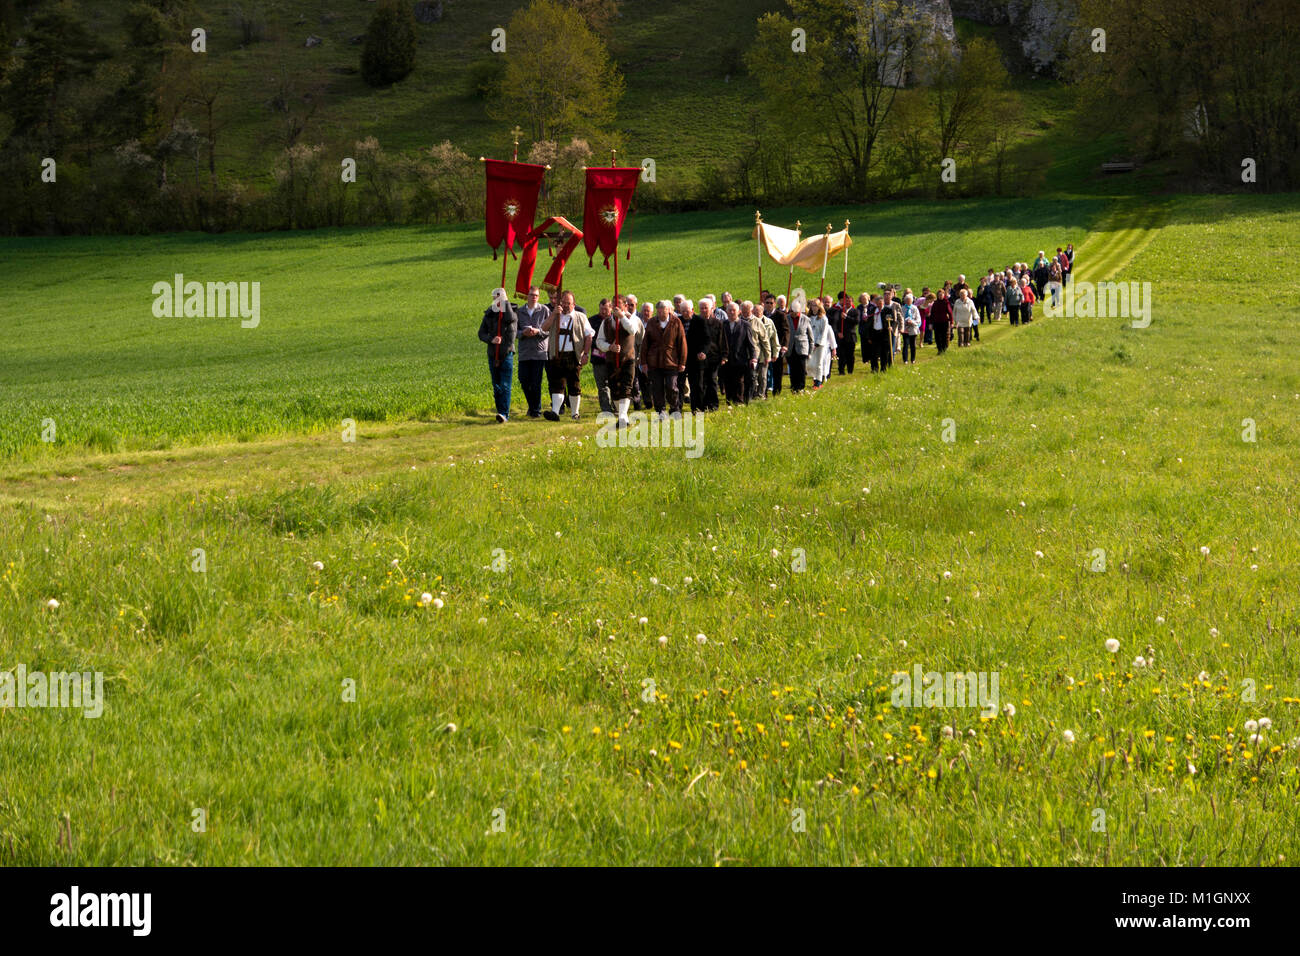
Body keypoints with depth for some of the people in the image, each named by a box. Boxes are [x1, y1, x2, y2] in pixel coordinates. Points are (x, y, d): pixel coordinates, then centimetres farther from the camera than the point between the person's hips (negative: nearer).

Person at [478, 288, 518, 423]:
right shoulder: (489, 315, 10)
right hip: (493, 355, 4)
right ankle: (501, 412, 19)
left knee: (505, 386, -13)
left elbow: (510, 319, -23)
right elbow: (481, 333, 7)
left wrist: (506, 302, -12)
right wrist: (491, 339, -13)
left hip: (507, 353, -4)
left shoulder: (511, 312, 1)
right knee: (496, 387, 9)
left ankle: (504, 414, -19)